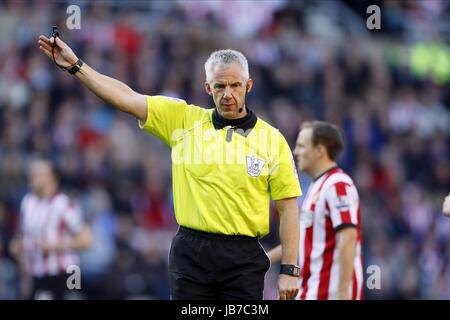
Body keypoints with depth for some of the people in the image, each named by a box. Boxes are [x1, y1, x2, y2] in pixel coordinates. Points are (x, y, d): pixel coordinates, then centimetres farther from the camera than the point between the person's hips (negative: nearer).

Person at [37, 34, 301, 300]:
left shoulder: (272, 139, 2)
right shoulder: (185, 120, 6)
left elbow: (289, 207, 2)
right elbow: (128, 99, 3)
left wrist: (290, 270, -3)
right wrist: (75, 65, -3)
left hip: (244, 258, -1)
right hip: (191, 254, 1)